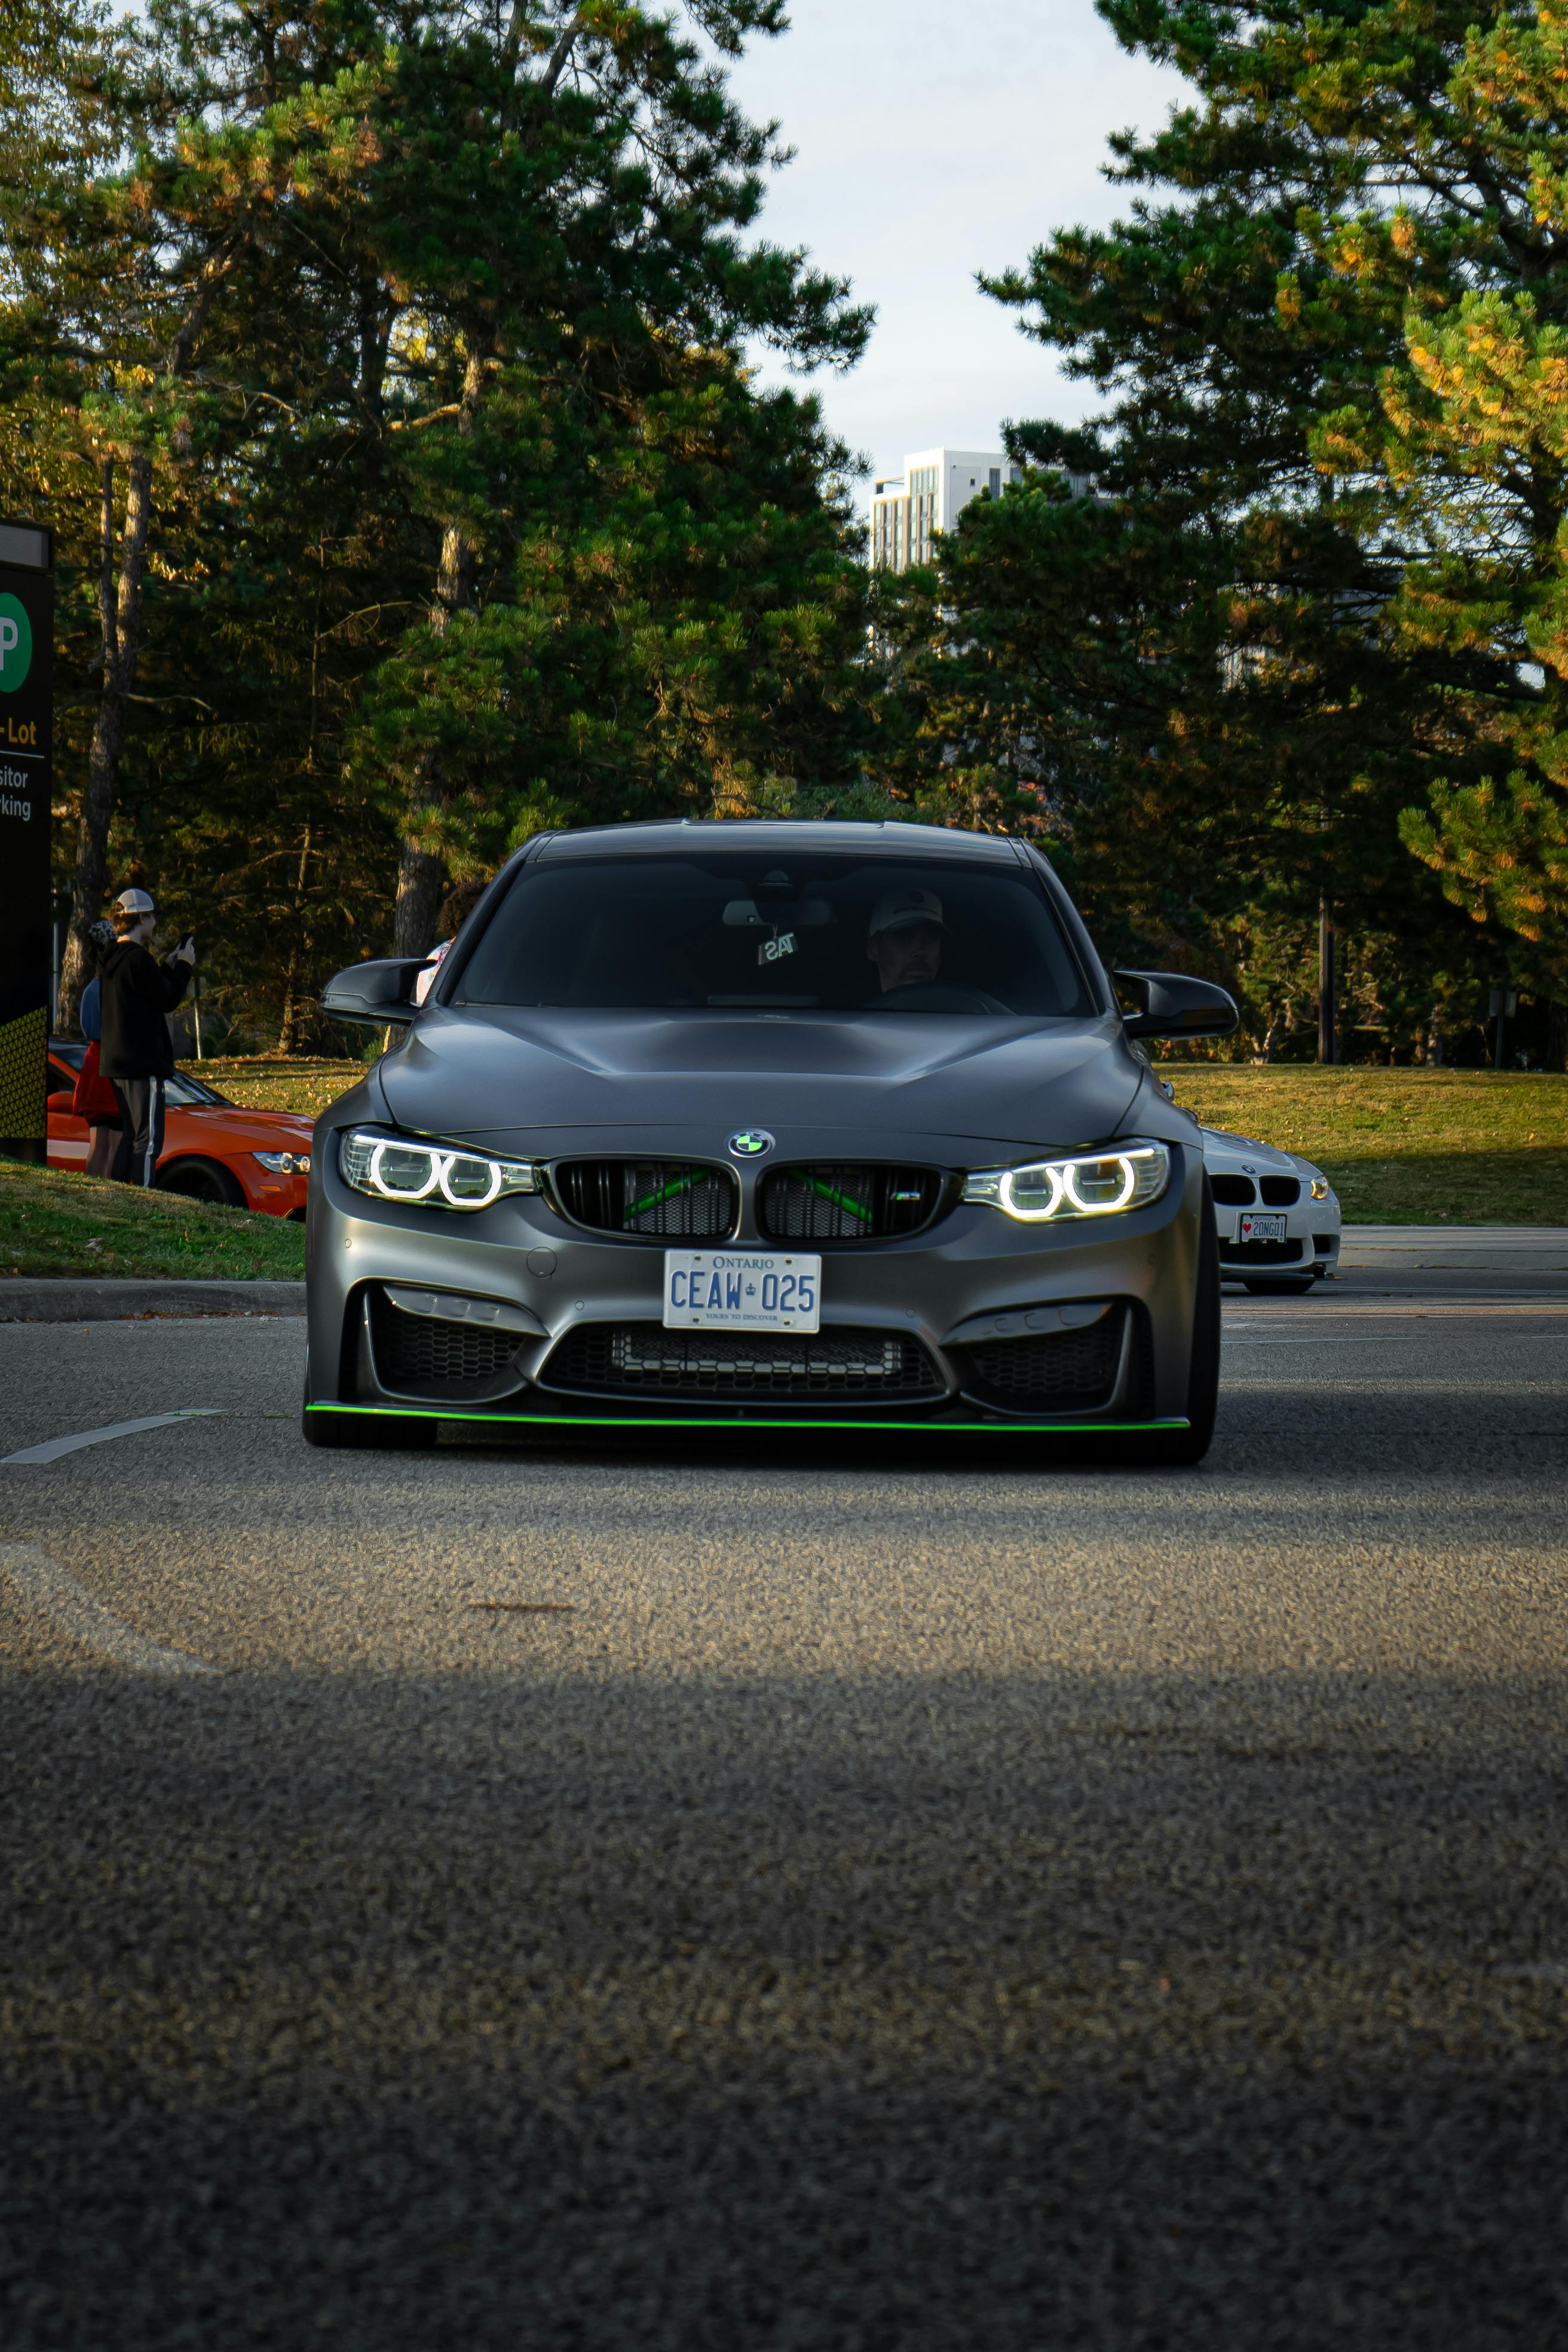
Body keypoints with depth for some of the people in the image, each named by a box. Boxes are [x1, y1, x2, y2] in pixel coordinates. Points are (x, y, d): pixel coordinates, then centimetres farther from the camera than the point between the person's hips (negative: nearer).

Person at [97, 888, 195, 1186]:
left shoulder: (111, 959, 13)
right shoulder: (137, 958, -16)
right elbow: (168, 1000, -12)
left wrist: (168, 966, 19)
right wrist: (183, 966, 1)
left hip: (115, 1062, 10)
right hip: (143, 1064, -10)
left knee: (128, 1138, 15)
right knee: (148, 1140, -8)